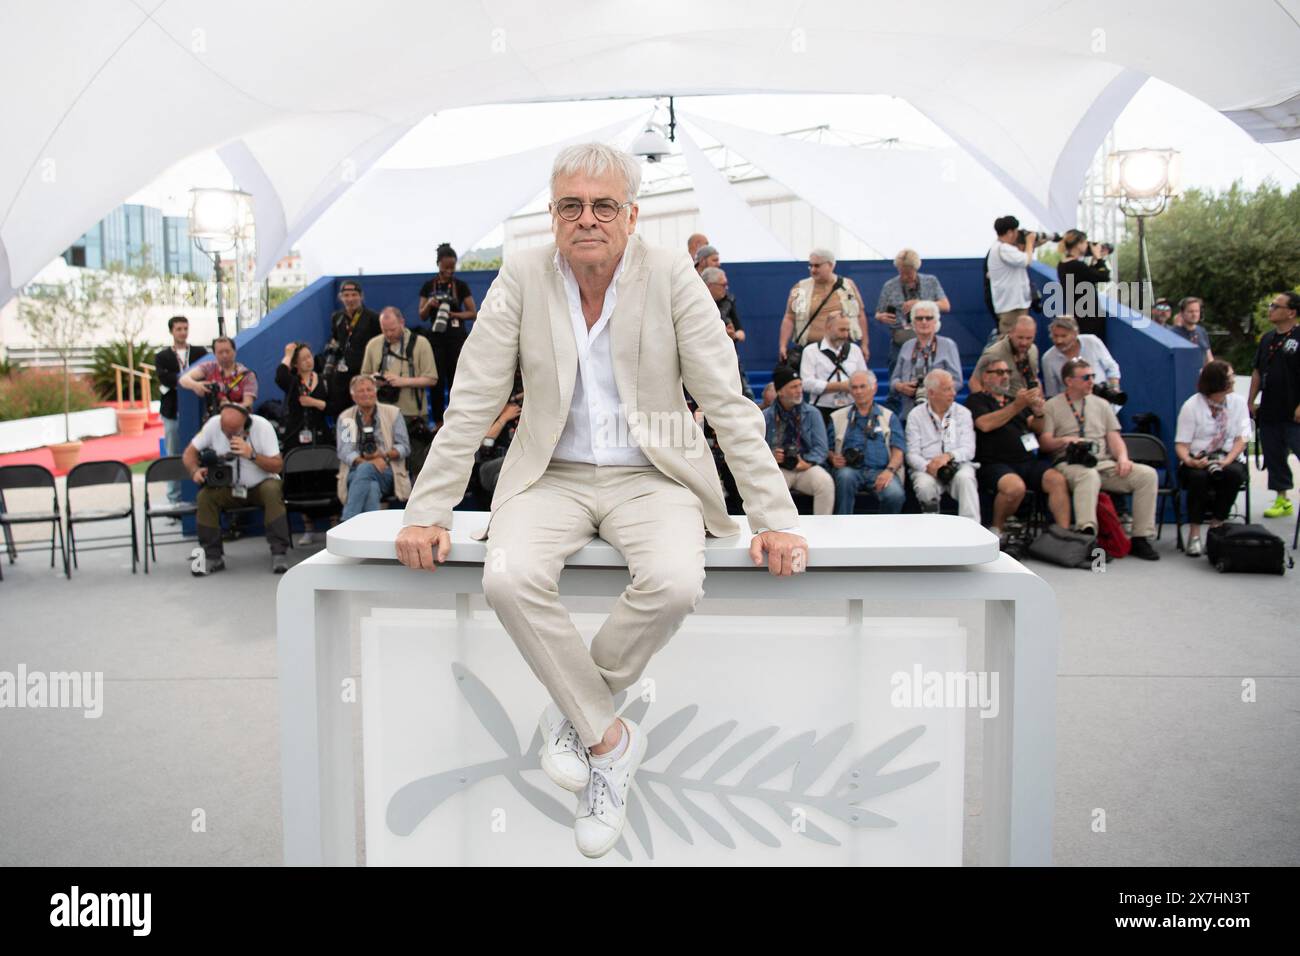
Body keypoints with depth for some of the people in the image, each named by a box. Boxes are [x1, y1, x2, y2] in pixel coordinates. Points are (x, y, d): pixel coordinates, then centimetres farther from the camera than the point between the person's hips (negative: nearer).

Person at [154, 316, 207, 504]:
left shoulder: (200, 352, 9)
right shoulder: (162, 356, 8)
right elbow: (164, 378, -9)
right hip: (173, 412, 0)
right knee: (174, 456, 5)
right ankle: (174, 499, 10)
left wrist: (177, 380, -14)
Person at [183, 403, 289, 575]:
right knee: (205, 496, -25)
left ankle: (279, 554, -29)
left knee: (272, 490, -34)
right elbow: (189, 453, -3)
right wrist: (195, 470, -24)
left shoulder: (262, 426, -19)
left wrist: (252, 455, -35)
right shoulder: (213, 424, -12)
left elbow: (278, 465, -19)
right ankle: (213, 557, -12)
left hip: (260, 485, -2)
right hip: (229, 488, 2)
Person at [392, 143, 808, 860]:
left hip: (650, 476, -1)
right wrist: (426, 513, -7)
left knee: (675, 584, -31)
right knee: (508, 580, -28)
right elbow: (470, 406, -1)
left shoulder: (672, 277, -5)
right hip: (553, 476, 1)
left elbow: (729, 405, -7)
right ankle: (610, 738, -6)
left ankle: (572, 707, -1)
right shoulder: (522, 277, -2)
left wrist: (776, 520, -13)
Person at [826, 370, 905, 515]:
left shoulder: (889, 417, 19)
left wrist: (890, 470, -14)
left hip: (880, 471, -1)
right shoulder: (838, 417, 21)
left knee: (895, 494, -32)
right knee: (845, 476, -36)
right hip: (850, 469, 1)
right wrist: (833, 458, -8)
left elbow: (898, 450, 6)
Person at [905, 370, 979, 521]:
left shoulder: (963, 413, 10)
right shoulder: (916, 415, 7)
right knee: (924, 486, -33)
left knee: (965, 478, -33)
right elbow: (912, 454, -1)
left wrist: (949, 456, -21)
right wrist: (927, 467, -22)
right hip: (926, 468, -1)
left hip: (958, 465, 1)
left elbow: (969, 450, 0)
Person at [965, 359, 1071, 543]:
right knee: (1015, 486, -35)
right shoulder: (976, 400, 10)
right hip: (995, 464, -5)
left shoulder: (1015, 399, 28)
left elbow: (1038, 429, 19)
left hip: (1029, 460, 6)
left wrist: (1038, 411, -3)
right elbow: (985, 424, -11)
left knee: (1058, 480, -23)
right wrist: (1017, 406, -13)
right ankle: (996, 528, -10)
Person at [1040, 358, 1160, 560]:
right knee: (1090, 475, -41)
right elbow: (1045, 442, 2)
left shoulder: (1101, 404, 24)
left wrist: (1122, 457, -4)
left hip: (1105, 463, 5)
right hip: (1071, 464, -5)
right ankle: (1087, 534, -54)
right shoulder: (1052, 406, 11)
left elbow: (1114, 437, 16)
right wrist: (1064, 440, -19)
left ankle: (1140, 538, -18)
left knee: (1147, 474, -20)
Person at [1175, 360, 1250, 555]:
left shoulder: (1238, 402, 6)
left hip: (1229, 460, 2)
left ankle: (1216, 526, -19)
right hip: (1197, 461, -2)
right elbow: (1181, 444, -5)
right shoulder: (1191, 406, -2)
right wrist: (1189, 461, -27)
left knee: (1233, 474, -33)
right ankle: (1194, 535, -27)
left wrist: (1226, 461, -19)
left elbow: (1242, 439, -1)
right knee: (1198, 477, -35)